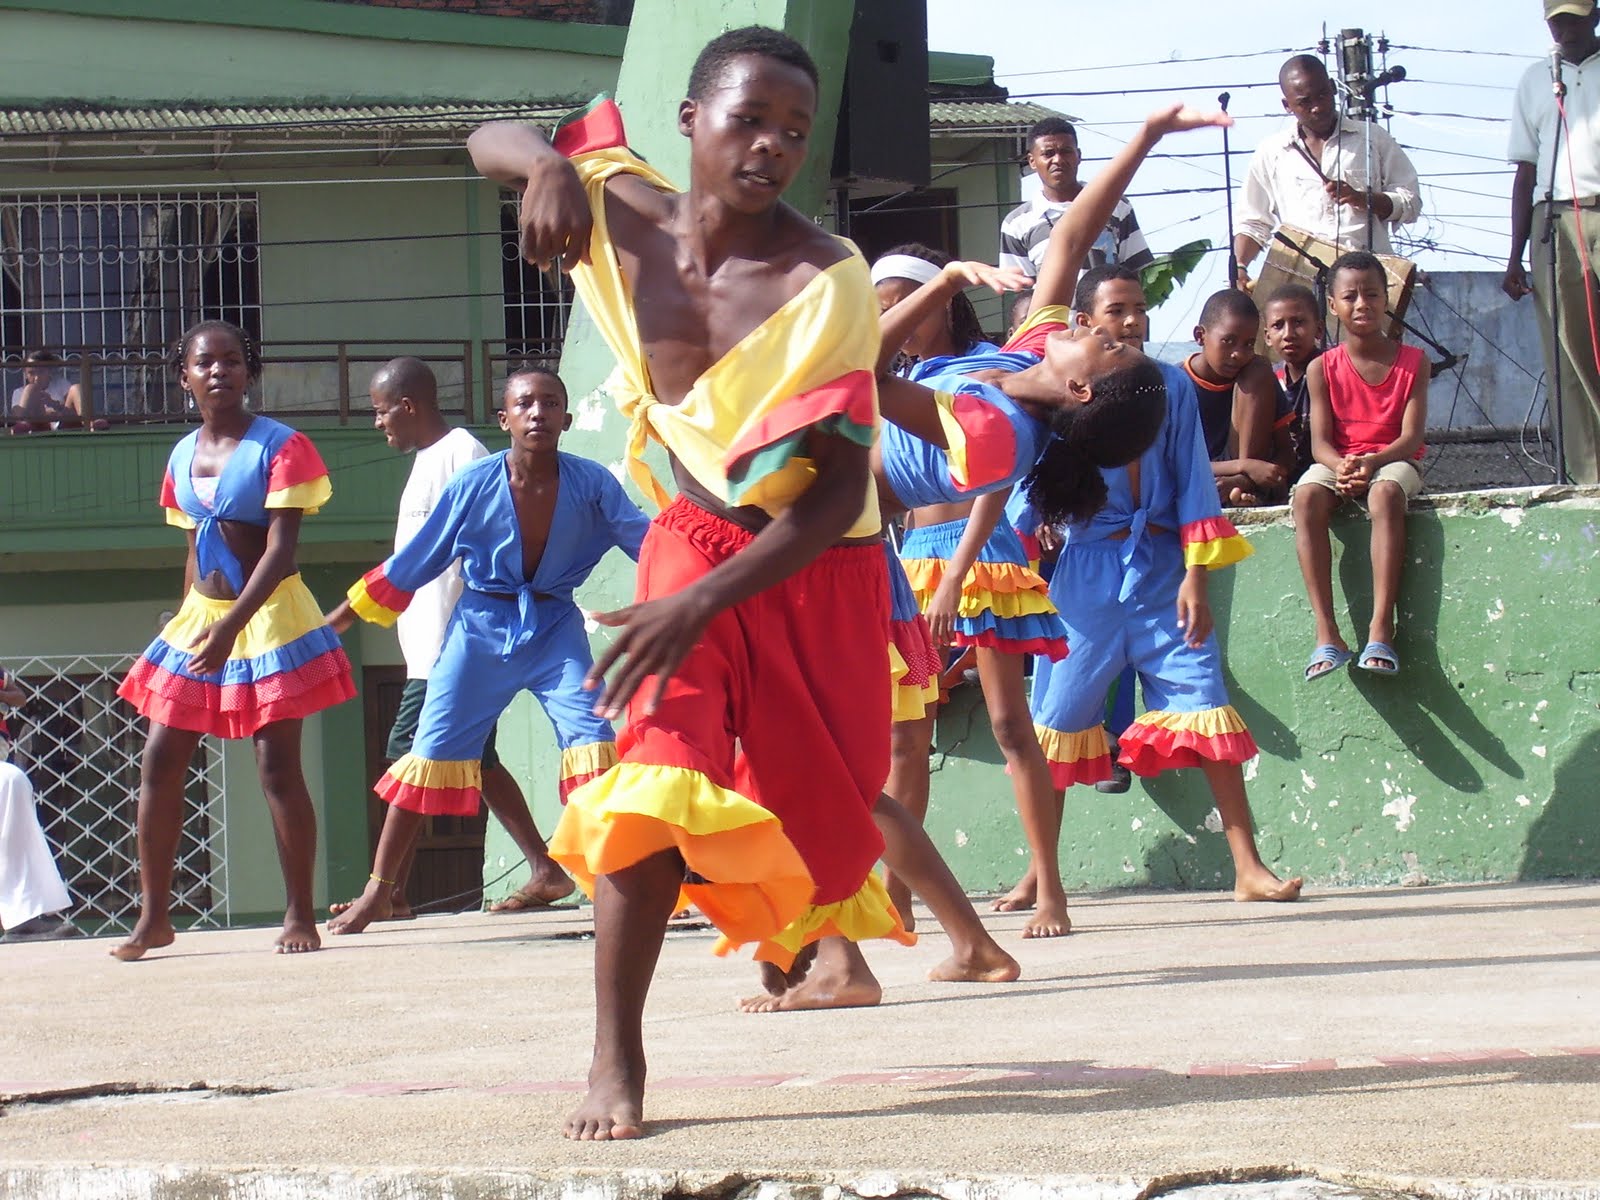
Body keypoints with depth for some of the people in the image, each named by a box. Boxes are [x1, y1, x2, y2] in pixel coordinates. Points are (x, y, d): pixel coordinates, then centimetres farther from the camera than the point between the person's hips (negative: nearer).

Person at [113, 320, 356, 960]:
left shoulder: (280, 446, -9)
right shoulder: (182, 457, 10)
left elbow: (280, 551, -17)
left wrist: (230, 626, -27)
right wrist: (194, 619, 16)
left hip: (269, 616, -6)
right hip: (198, 618, 6)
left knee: (278, 766, -8)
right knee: (159, 763, 1)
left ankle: (300, 915, 2)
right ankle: (154, 916, 9)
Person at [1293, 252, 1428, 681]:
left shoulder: (1413, 362, 2)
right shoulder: (1323, 368, 4)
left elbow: (1411, 436, -7)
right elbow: (1320, 442, -3)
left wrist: (1371, 462, -26)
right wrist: (1342, 467, -27)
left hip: (1393, 461, -1)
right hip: (1336, 463, 1)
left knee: (1384, 494, -39)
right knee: (1306, 497, -34)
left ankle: (1381, 631, -44)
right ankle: (1327, 635, -39)